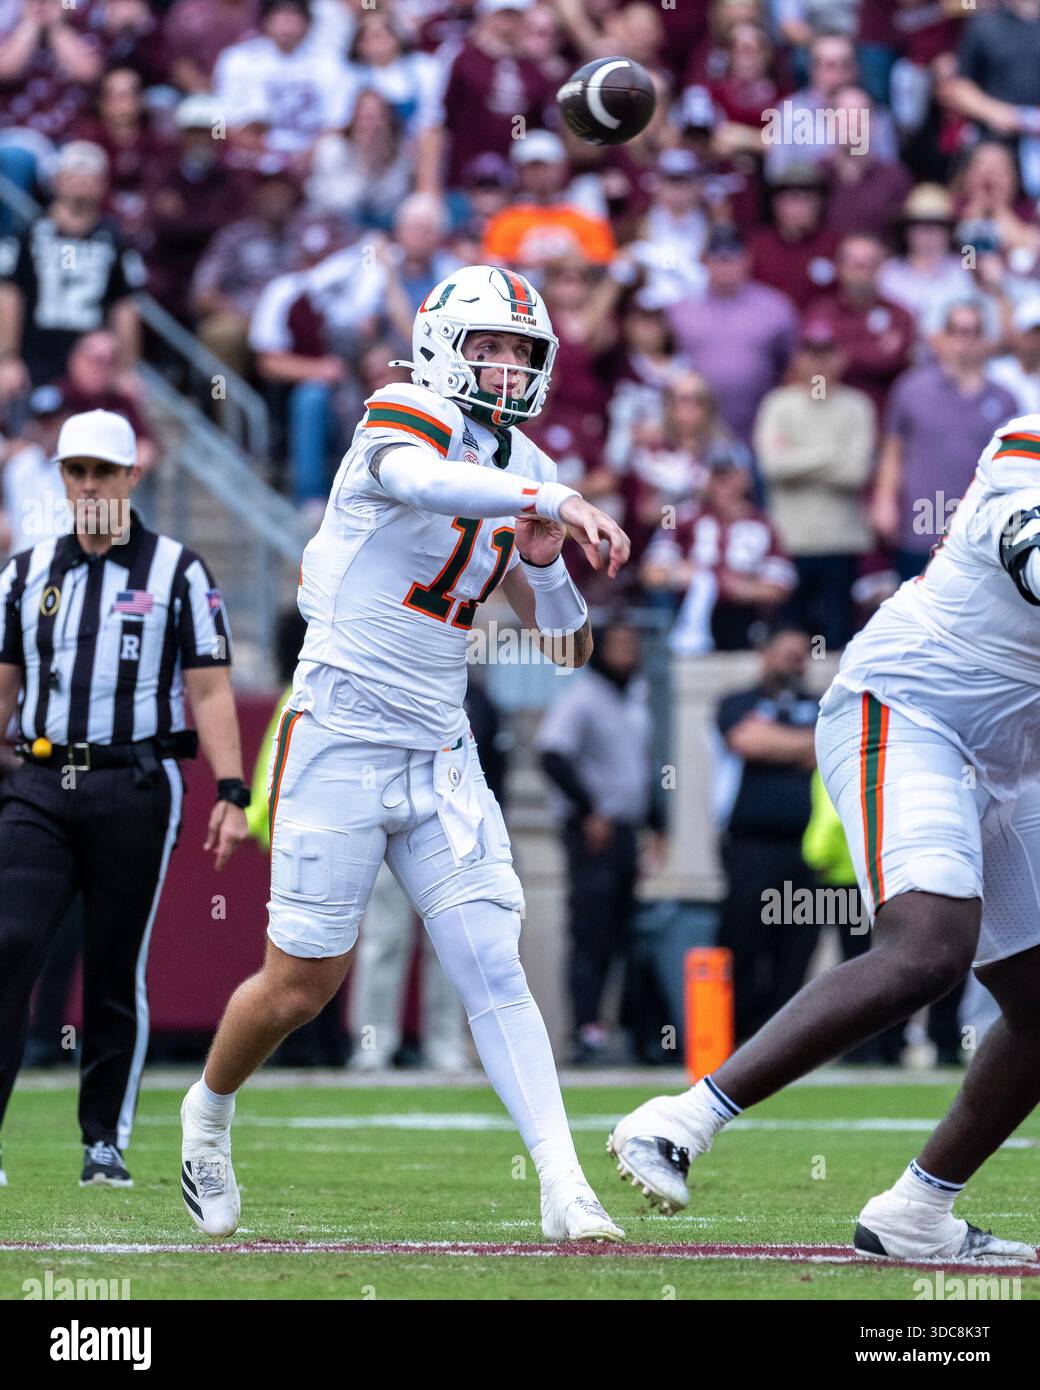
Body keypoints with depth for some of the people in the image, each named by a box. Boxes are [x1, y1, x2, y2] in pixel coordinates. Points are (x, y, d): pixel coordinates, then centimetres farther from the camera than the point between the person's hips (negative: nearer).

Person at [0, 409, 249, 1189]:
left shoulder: (178, 573, 5)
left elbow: (210, 691, 0)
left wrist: (232, 793, -8)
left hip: (135, 788, -2)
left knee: (117, 972, 1)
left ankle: (106, 1143, 10)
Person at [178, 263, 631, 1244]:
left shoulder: (522, 469, 10)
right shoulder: (402, 420, -11)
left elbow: (567, 642, 14)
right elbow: (419, 480, -38)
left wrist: (543, 561, -6)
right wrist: (555, 503, -46)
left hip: (439, 756, 5)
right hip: (340, 745, -5)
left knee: (491, 968, -6)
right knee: (300, 984, 3)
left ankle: (564, 1189, -11)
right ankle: (209, 1111, 32)